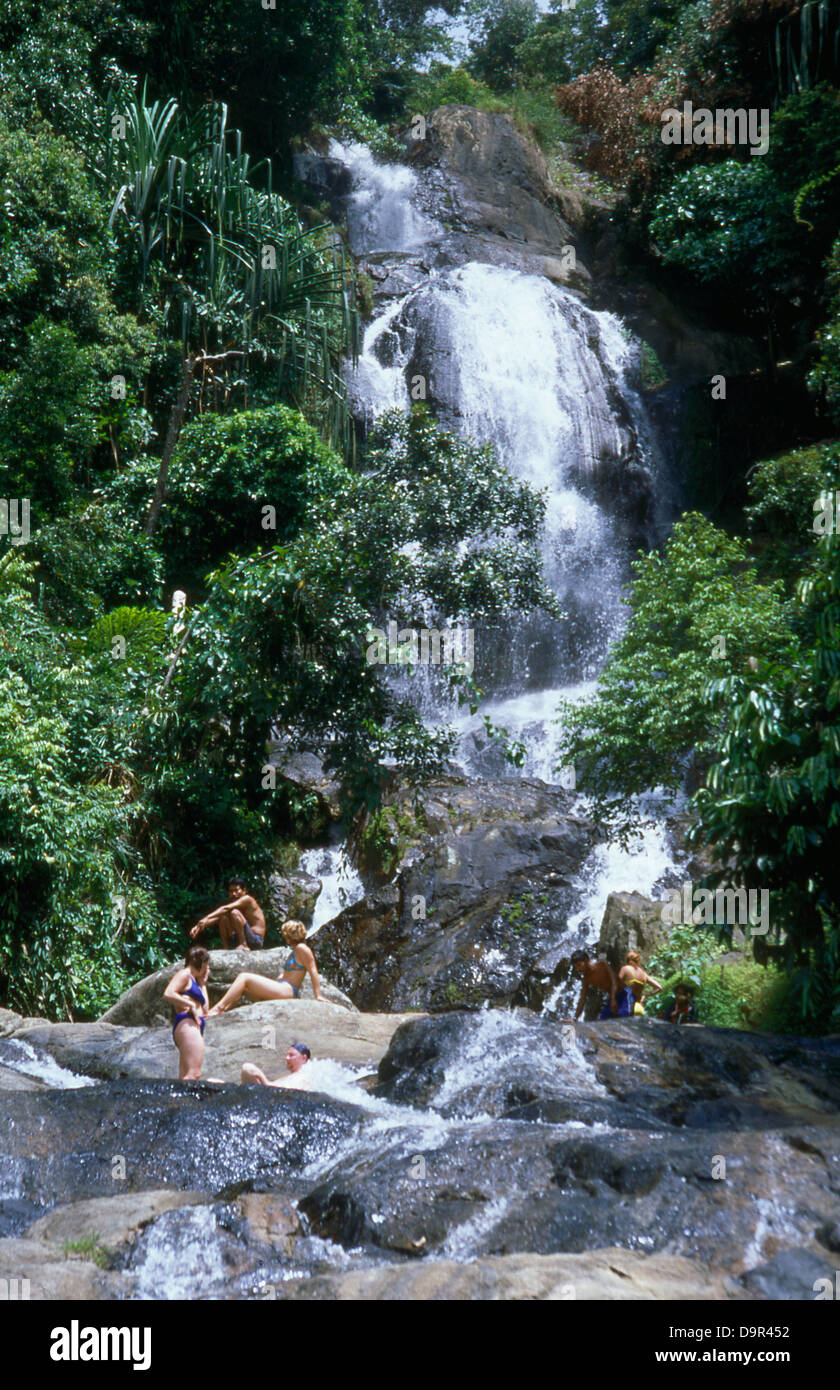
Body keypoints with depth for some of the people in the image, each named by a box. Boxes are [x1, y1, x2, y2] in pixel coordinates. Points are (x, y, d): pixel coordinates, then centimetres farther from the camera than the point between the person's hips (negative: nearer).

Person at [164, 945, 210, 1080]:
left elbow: (204, 1009, 23)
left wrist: (203, 984, 26)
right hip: (187, 1023, -10)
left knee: (185, 1076, 2)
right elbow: (168, 994, -15)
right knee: (194, 1074, -21)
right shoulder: (185, 974, 2)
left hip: (195, 1027, 10)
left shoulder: (195, 981, 29)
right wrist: (191, 1005, -12)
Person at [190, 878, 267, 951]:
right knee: (223, 917, -1)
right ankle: (226, 948, -5)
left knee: (234, 912, -23)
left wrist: (206, 918, -32)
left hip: (256, 940, -8)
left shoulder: (247, 899, -10)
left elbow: (226, 909, -23)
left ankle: (243, 945, -23)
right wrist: (198, 926, -15)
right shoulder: (231, 903, 13)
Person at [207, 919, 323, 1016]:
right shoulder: (294, 952, 23)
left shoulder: (302, 949, -8)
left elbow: (313, 971, -14)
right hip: (281, 989, 10)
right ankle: (224, 1010, -6)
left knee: (244, 978, -13)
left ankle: (218, 1008, -18)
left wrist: (318, 996, -18)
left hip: (287, 990, -10)